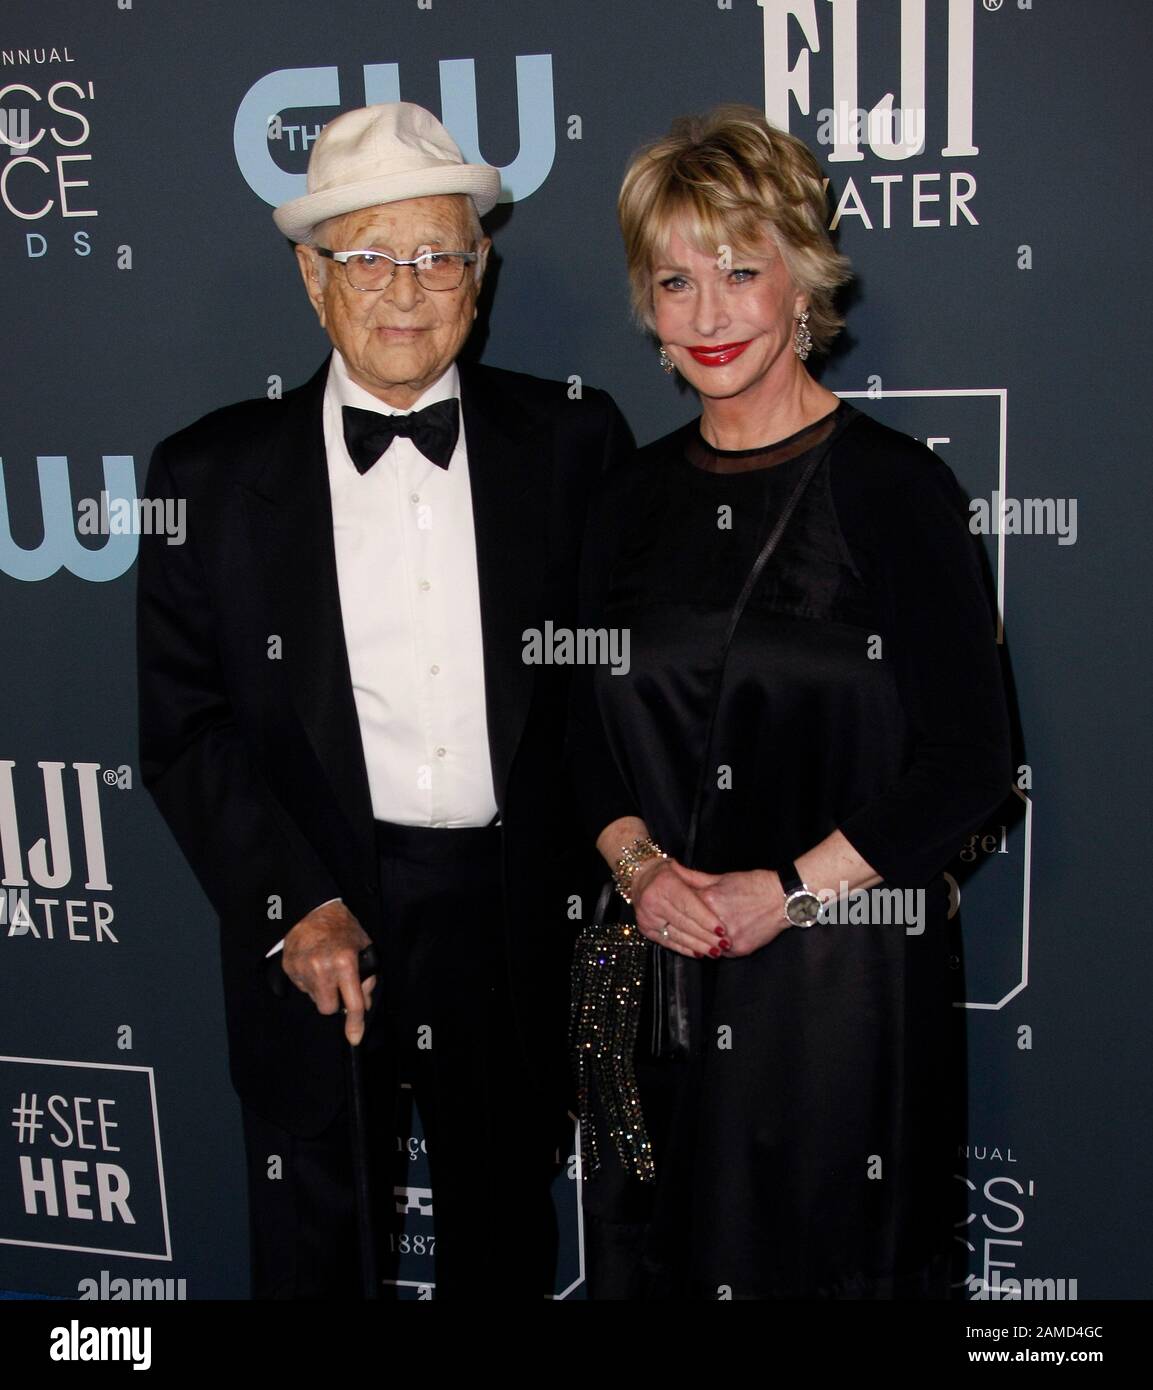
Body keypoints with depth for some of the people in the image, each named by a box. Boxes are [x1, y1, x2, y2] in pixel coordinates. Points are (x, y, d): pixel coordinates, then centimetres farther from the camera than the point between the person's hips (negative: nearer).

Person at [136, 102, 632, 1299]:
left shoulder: (573, 442, -1)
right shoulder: (213, 472, -3)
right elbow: (182, 728, -3)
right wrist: (294, 905, -12)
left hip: (519, 922, 1)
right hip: (313, 921, 0)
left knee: (505, 1245, 20)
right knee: (307, 1250, 18)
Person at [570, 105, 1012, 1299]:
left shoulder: (896, 487, -9)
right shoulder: (636, 498, 5)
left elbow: (968, 761, -10)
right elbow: (595, 731, 10)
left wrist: (785, 891, -16)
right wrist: (639, 865, -8)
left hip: (843, 974, -4)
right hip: (660, 972, 5)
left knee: (822, 1250, 13)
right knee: (658, 1253, 18)